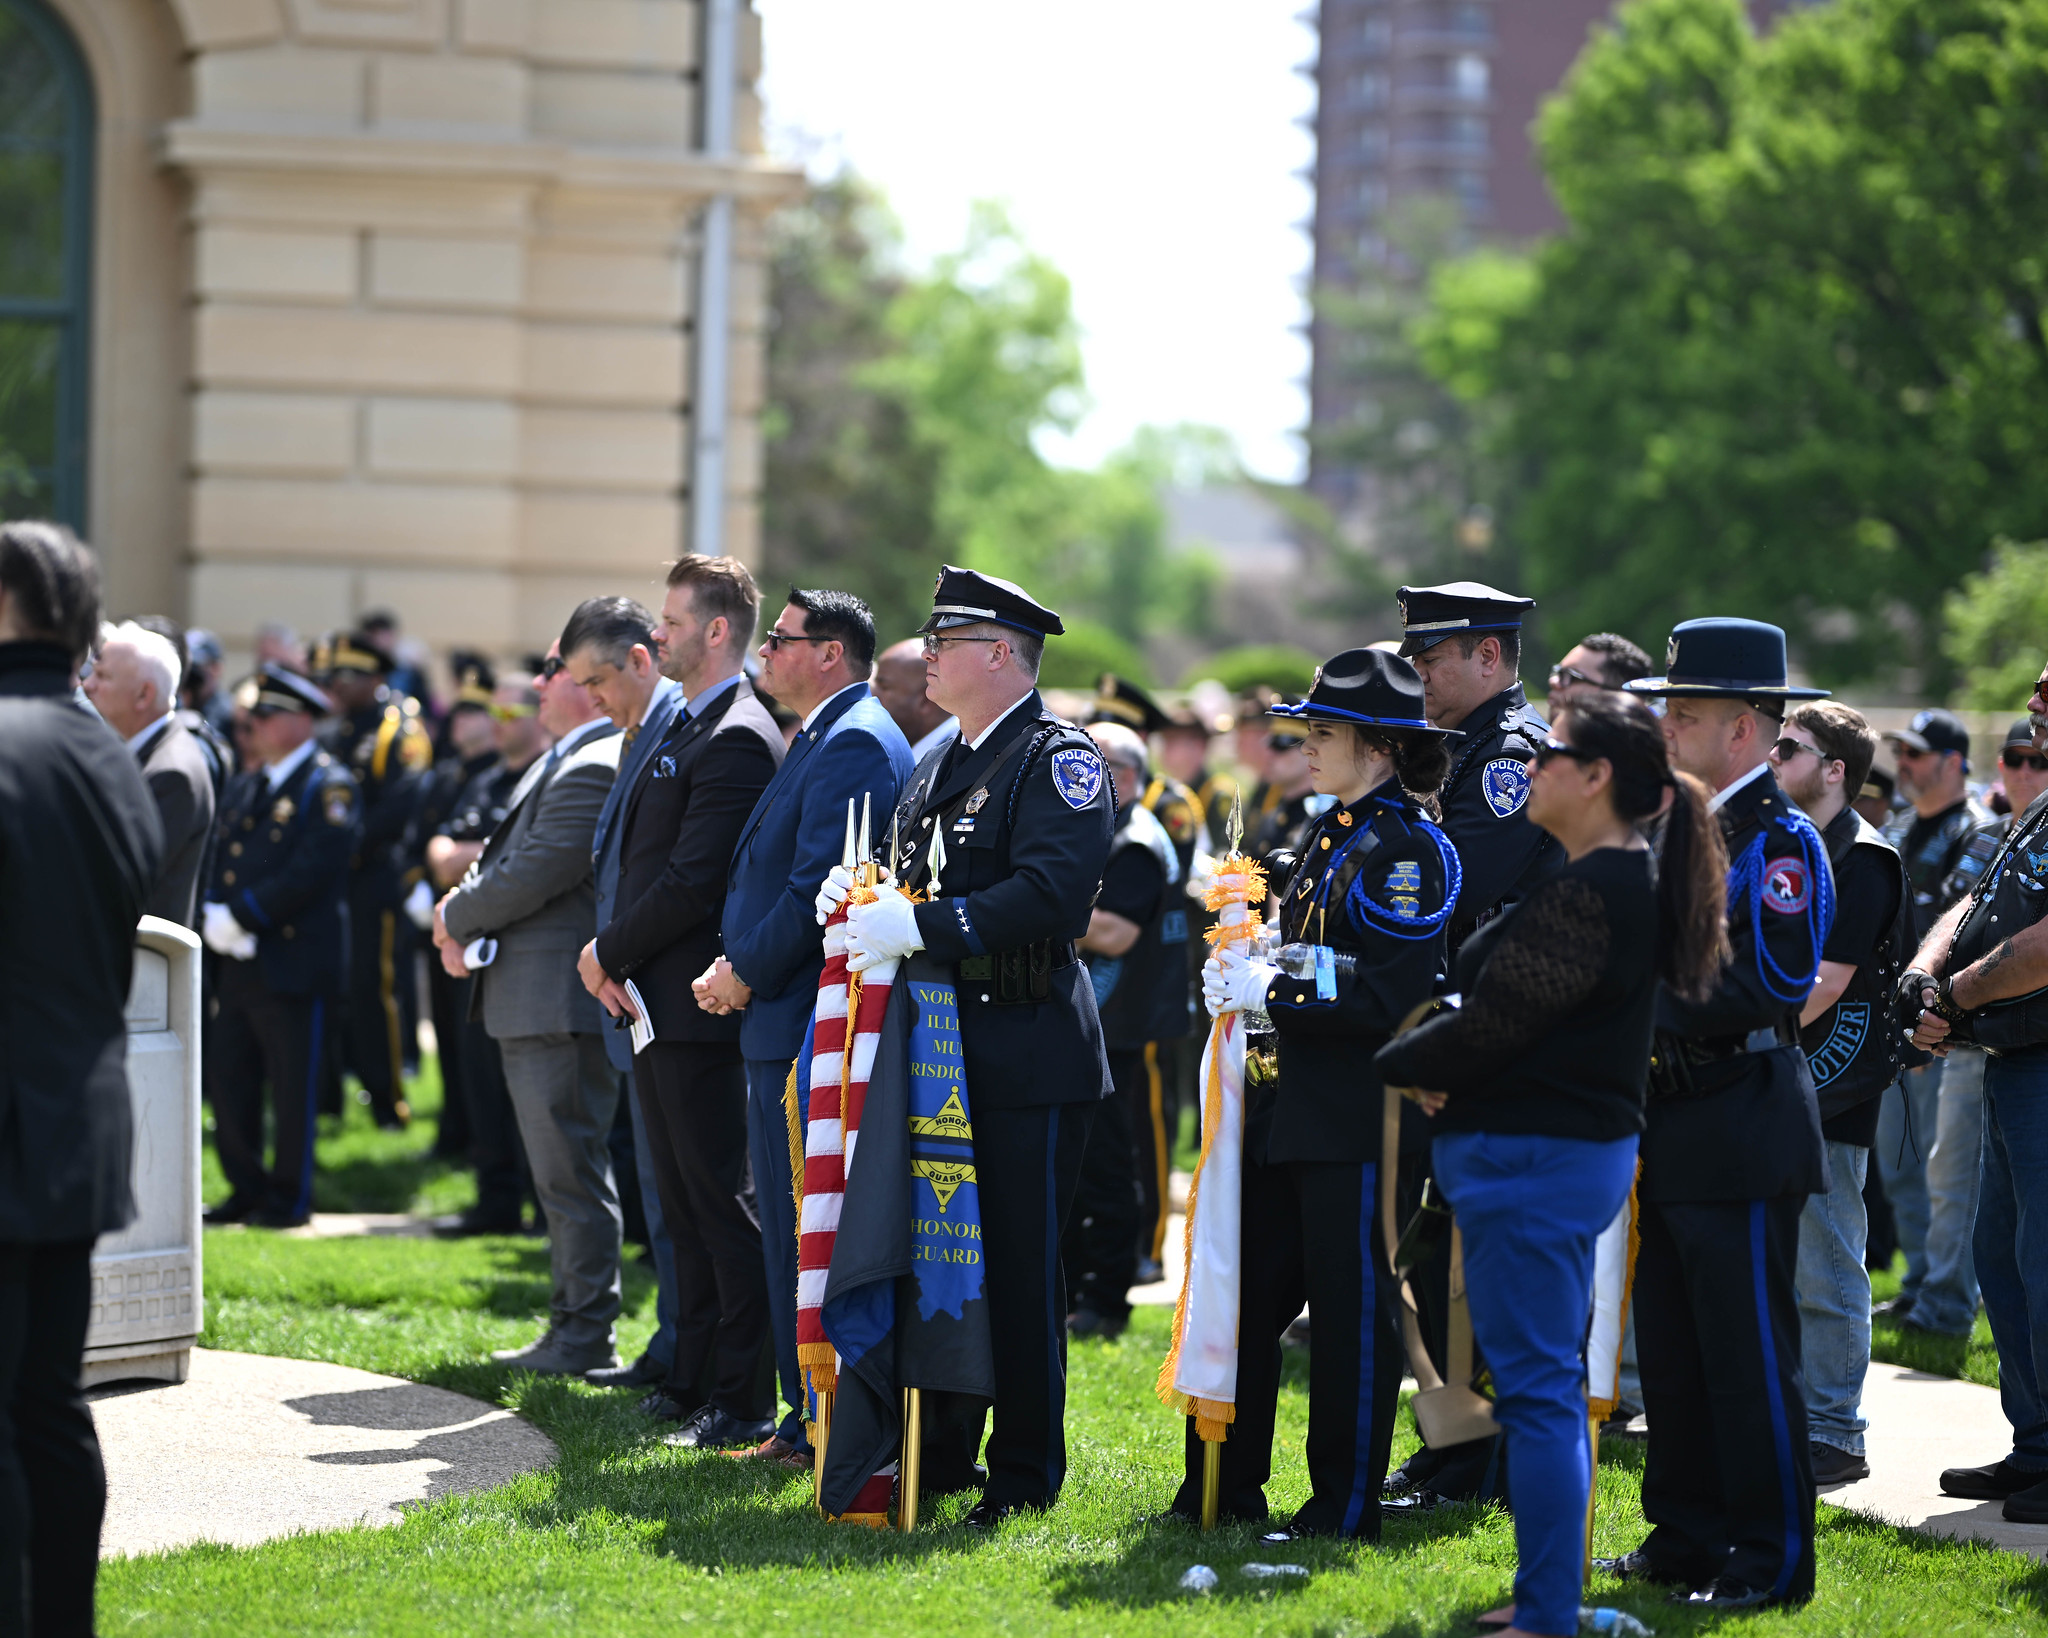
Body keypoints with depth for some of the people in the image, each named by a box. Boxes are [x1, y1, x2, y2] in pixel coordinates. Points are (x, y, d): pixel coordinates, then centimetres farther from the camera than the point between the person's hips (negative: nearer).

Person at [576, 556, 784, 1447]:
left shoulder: (736, 740, -16)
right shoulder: (683, 727, 17)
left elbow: (692, 881, -21)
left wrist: (609, 953, -10)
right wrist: (612, 957, 4)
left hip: (697, 1005, -10)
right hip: (653, 1003, 10)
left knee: (724, 1204, -6)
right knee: (684, 1205, 14)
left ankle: (743, 1401, -3)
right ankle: (691, 1383, 20)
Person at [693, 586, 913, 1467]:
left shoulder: (853, 744, -15)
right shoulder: (825, 739, 19)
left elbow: (819, 890, -22)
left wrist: (746, 972, -13)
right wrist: (736, 964, 11)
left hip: (811, 1029, -11)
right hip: (788, 1026, 11)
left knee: (807, 1233, -7)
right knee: (787, 1228, 14)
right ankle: (808, 1418, 19)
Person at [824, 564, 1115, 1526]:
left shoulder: (1058, 759, -11)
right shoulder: (938, 763, 17)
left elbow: (1051, 896, -23)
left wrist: (917, 926, -25)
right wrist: (856, 897, 0)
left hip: (1030, 1059, -8)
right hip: (942, 1050, 8)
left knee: (1021, 1268, -2)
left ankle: (1026, 1476, 6)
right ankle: (940, 1449, 23)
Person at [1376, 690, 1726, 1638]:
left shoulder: (1590, 894, -21)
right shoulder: (1619, 883, 12)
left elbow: (1489, 1024, -20)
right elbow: (1513, 1009, 12)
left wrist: (1395, 1063, -3)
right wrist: (1439, 1069, -5)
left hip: (1534, 1164, -11)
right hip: (1571, 1145, 11)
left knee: (1535, 1390, -6)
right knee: (1551, 1386, 17)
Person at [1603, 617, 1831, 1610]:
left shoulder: (1781, 841, -11)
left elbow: (1775, 983, -20)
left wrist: (1652, 996, -18)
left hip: (1743, 1135, -9)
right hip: (1671, 1129, 9)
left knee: (1750, 1355, -5)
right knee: (1672, 1351, 13)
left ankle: (1774, 1558, 0)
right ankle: (1687, 1537, 21)